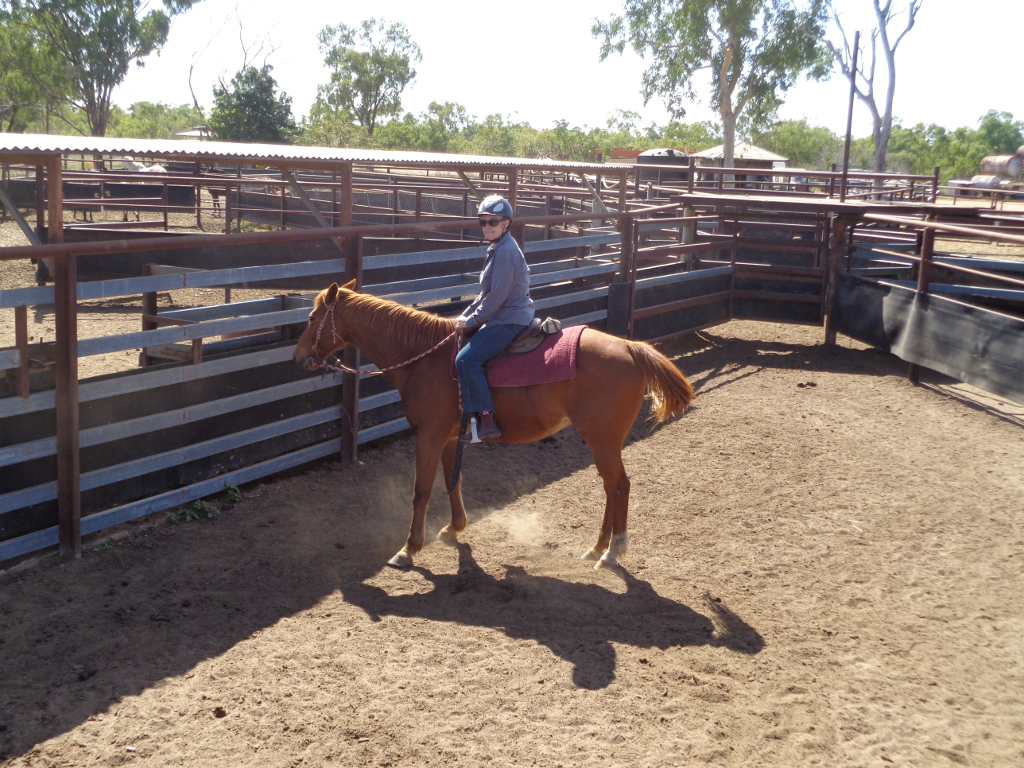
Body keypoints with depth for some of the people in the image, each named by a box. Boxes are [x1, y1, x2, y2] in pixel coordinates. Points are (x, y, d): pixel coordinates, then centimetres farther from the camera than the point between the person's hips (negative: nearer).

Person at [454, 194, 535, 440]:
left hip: (510, 321, -11)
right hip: (502, 317, 11)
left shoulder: (505, 251, -17)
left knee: (466, 359, -21)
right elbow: (487, 293, 20)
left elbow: (497, 295, -21)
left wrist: (471, 321, -13)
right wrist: (466, 315, 11)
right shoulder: (497, 249, 15)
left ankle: (486, 420, -20)